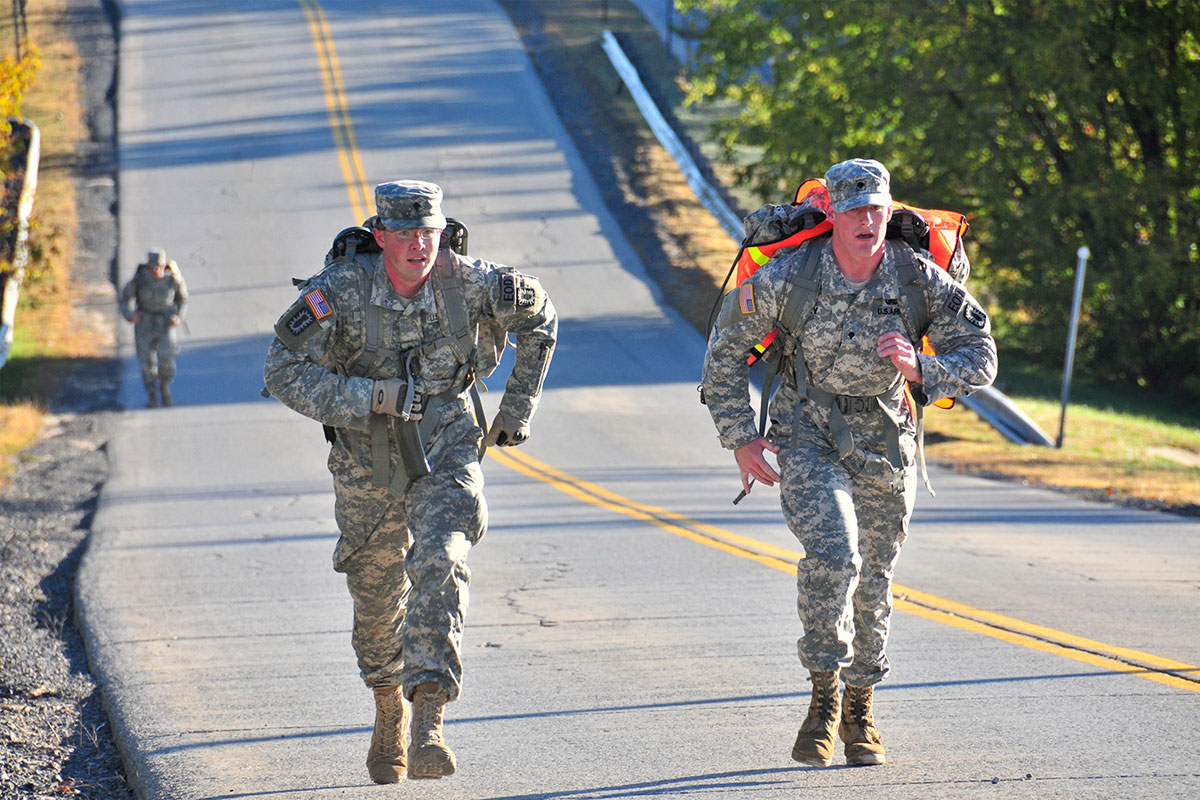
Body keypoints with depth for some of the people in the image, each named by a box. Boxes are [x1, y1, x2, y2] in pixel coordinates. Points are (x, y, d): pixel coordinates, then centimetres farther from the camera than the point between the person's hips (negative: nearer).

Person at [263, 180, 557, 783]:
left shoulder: (469, 282, -15)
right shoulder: (341, 291, -19)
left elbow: (539, 318, 5)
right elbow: (284, 373, -18)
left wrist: (518, 406, 6)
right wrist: (373, 397, -26)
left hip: (445, 446, -1)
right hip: (367, 457, 1)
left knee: (439, 564, -26)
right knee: (377, 598, 14)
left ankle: (427, 728, -33)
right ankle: (389, 712, 44)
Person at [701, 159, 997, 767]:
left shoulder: (919, 278, -14)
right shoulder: (789, 276, -18)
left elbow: (979, 357, -7)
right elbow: (726, 346, -3)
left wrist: (920, 370, -27)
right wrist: (740, 437, -4)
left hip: (886, 447, 3)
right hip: (809, 438, -3)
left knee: (872, 581, 12)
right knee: (832, 552, -26)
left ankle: (859, 709, 32)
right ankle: (824, 695, -13)